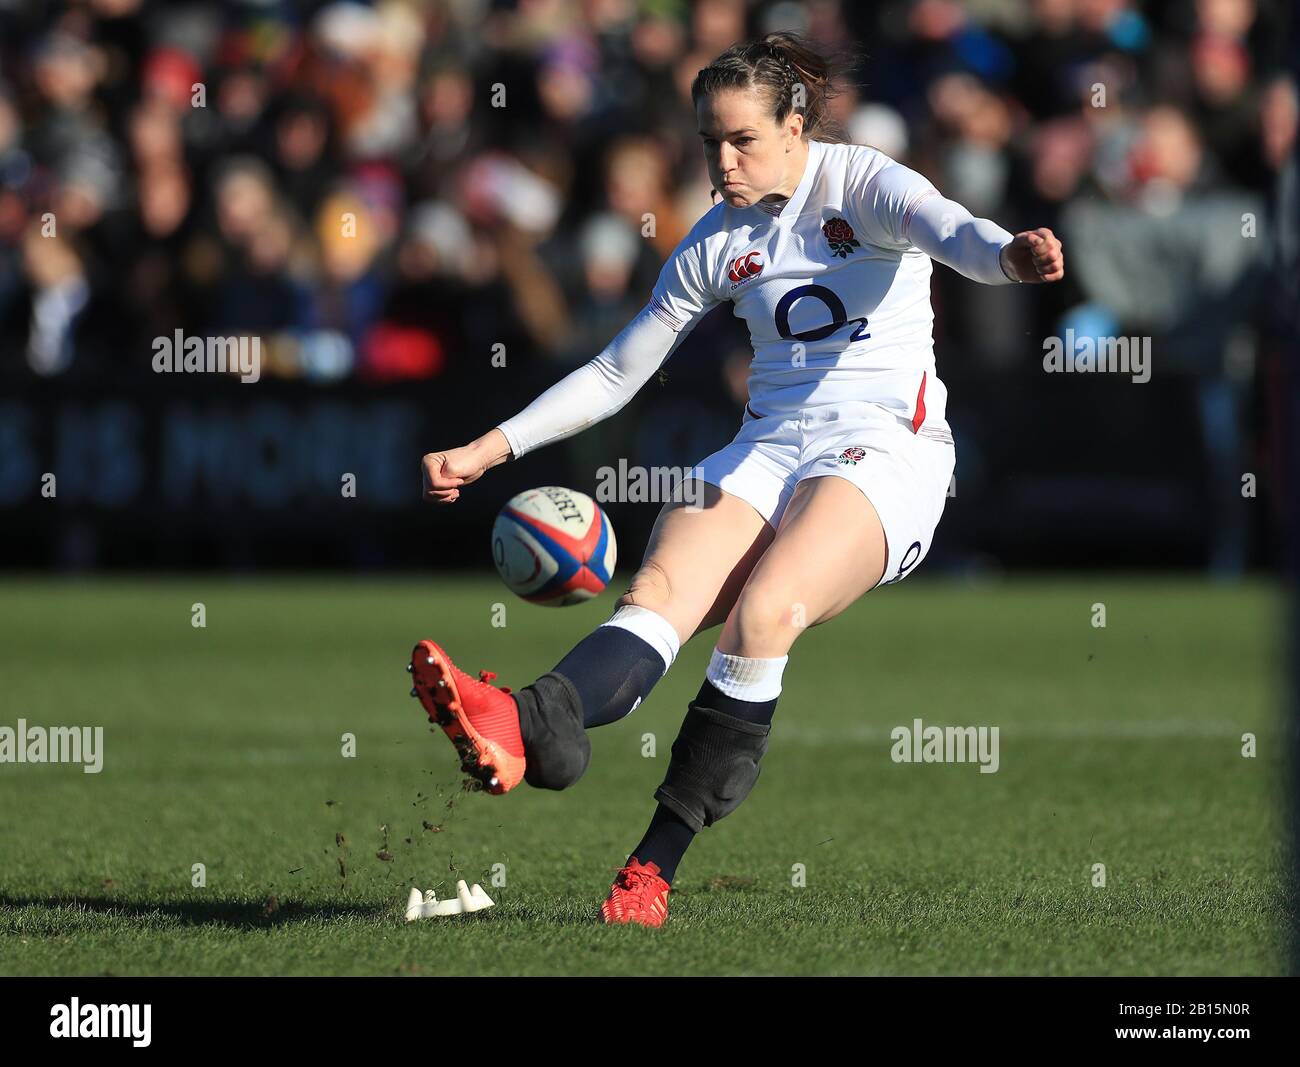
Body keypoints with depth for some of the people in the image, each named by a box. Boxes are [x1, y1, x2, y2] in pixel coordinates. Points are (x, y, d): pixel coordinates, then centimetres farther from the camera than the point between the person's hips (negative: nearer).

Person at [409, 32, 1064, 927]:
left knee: (761, 612, -30)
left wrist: (1011, 256, -49)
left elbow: (948, 229, -24)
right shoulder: (719, 242, 15)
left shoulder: (860, 184, -2)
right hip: (768, 450, 5)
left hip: (886, 451, -5)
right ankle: (528, 729, -55)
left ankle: (654, 866, -29)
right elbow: (617, 372, 22)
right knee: (659, 592, -25)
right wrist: (490, 449, 14)